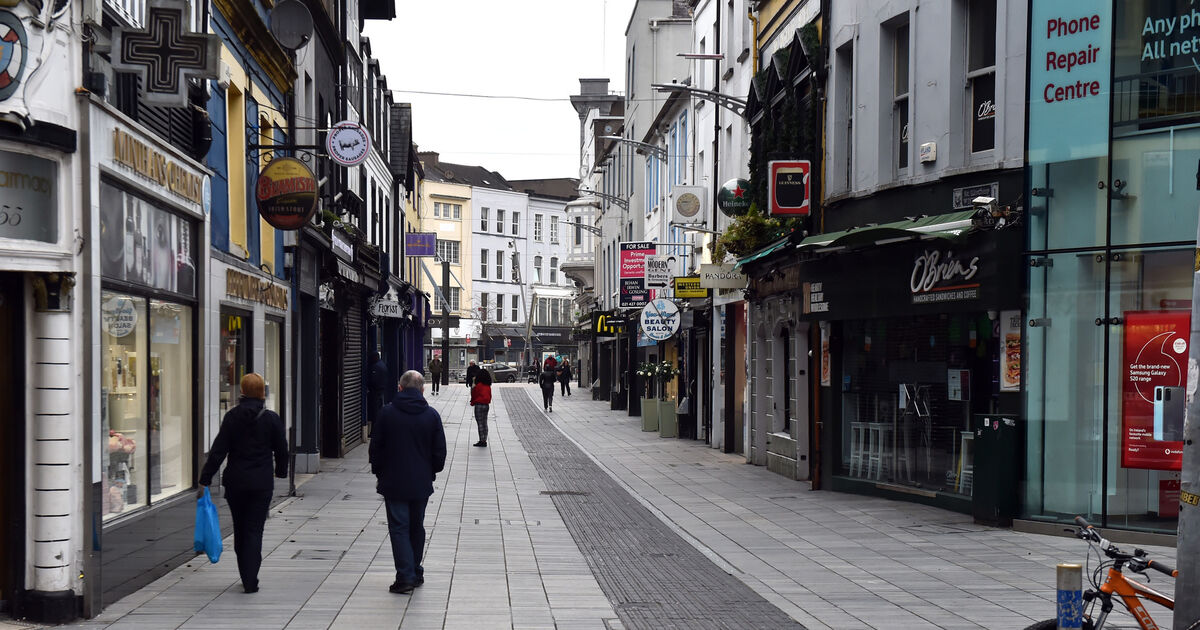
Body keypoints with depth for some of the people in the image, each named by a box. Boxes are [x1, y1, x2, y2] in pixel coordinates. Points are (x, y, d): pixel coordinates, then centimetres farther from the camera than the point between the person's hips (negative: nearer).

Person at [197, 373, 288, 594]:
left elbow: (218, 451, -5)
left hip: (235, 482, 2)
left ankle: (247, 577, 24)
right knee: (254, 530, 1)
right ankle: (250, 581, -7)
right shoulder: (271, 418, -5)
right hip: (261, 483, -1)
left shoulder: (232, 417, -3)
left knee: (240, 530, 15)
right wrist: (281, 472, 22)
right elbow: (281, 450, 3)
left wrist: (205, 480, -2)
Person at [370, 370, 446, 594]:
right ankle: (415, 573, 25)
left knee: (398, 528, 0)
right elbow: (440, 452, 1)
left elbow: (375, 448, -1)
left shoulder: (387, 413, -6)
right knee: (416, 527, 16)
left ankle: (405, 577, -9)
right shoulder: (431, 415, -3)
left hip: (393, 483, -2)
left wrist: (378, 473, 11)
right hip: (421, 483, 2)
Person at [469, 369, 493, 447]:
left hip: (479, 405, -7)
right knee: (485, 423, 11)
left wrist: (473, 402, 12)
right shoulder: (488, 386, 5)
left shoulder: (478, 385, -14)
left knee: (480, 423, -3)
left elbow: (474, 394, -4)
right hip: (487, 405, 7)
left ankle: (481, 440, -4)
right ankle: (484, 441, 14)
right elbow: (489, 396, 10)